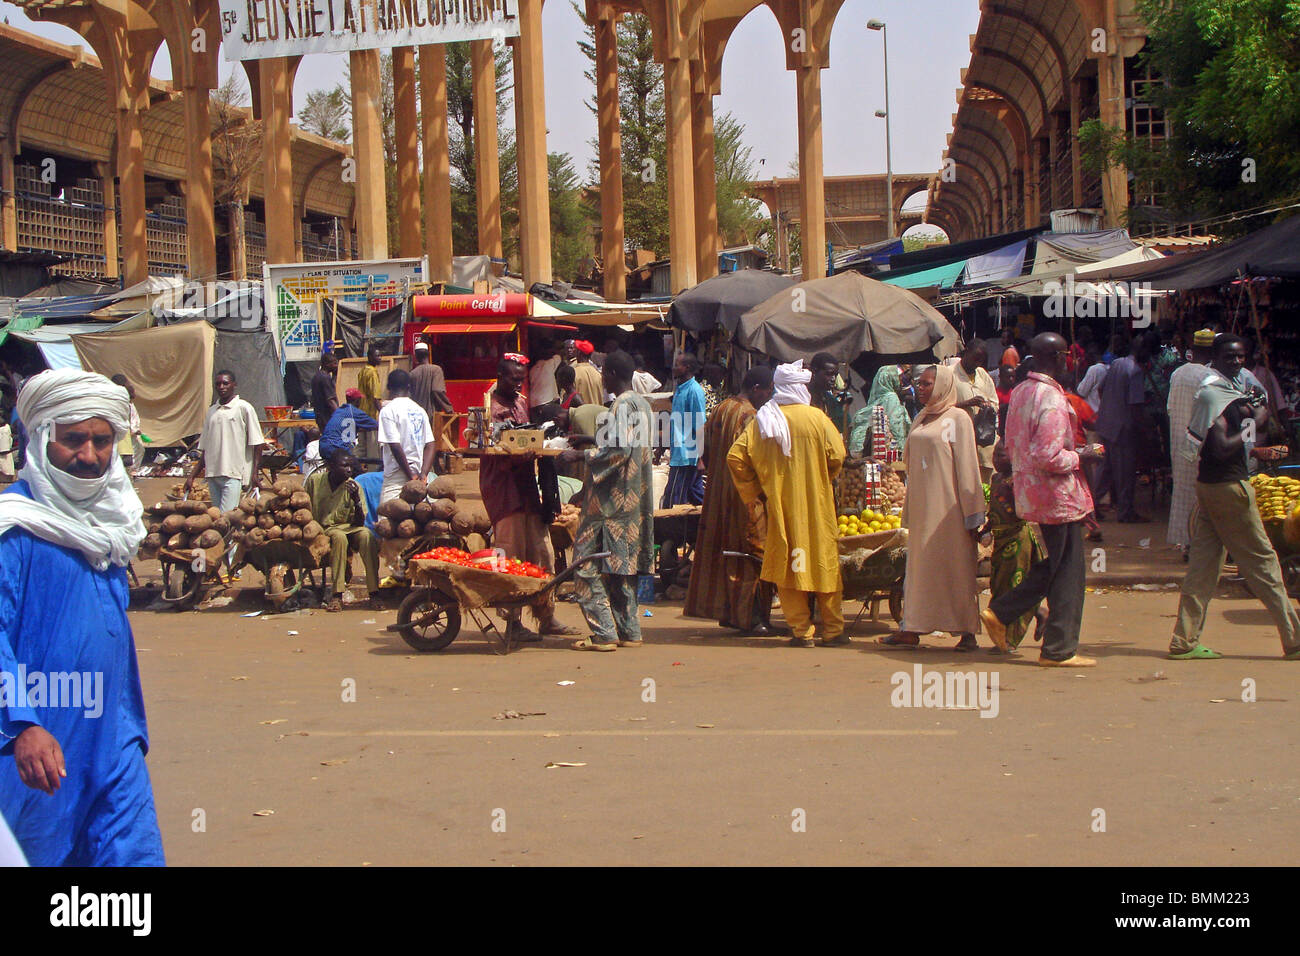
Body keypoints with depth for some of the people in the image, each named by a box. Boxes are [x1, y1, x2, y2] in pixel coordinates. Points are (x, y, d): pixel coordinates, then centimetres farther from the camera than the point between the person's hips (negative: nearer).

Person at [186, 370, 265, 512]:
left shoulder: (244, 408, -1)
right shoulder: (212, 411, 15)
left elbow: (257, 444, -2)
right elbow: (204, 449, 19)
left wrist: (255, 473, -11)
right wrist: (192, 476, 14)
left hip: (234, 474, -6)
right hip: (213, 474, 6)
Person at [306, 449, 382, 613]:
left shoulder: (354, 487, -3)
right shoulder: (314, 481, -4)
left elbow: (360, 523, -6)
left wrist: (357, 500, -22)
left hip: (348, 528, 2)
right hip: (322, 529, -1)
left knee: (366, 536, -32)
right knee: (339, 537, -36)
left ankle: (374, 593, -32)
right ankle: (337, 595, -37)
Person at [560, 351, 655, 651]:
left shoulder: (622, 405, -14)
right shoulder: (643, 404, 14)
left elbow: (618, 451, -22)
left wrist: (581, 455, -13)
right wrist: (590, 448, 23)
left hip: (612, 501, -10)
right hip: (634, 500, 10)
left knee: (588, 564, -6)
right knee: (624, 565, 13)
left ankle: (603, 633, -9)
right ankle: (628, 631, 14)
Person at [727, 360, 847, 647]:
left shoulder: (761, 421, 0)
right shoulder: (816, 418, -6)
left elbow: (735, 457, -4)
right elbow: (837, 456, -9)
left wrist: (751, 491, 6)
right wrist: (823, 480, 11)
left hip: (779, 504, 2)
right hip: (816, 504, -1)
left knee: (787, 563, 7)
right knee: (824, 562, 8)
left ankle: (802, 631, 5)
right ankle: (833, 629, 12)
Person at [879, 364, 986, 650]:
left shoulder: (958, 418, -5)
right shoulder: (921, 419, 15)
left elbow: (967, 466, -9)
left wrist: (973, 514, -13)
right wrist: (909, 508, 14)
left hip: (947, 505, -7)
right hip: (921, 506, 7)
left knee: (955, 566, -4)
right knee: (919, 564, 6)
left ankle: (967, 632, -1)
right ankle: (911, 630, 7)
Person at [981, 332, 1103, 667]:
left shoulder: (1019, 392, 8)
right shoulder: (1052, 399, -21)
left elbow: (1011, 446, 16)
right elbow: (1048, 457, -26)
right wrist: (1080, 456, -11)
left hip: (1030, 494, 9)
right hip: (1058, 497, -9)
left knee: (1051, 567, 20)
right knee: (1067, 573, 1)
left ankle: (999, 612, 16)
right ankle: (1060, 650, 8)